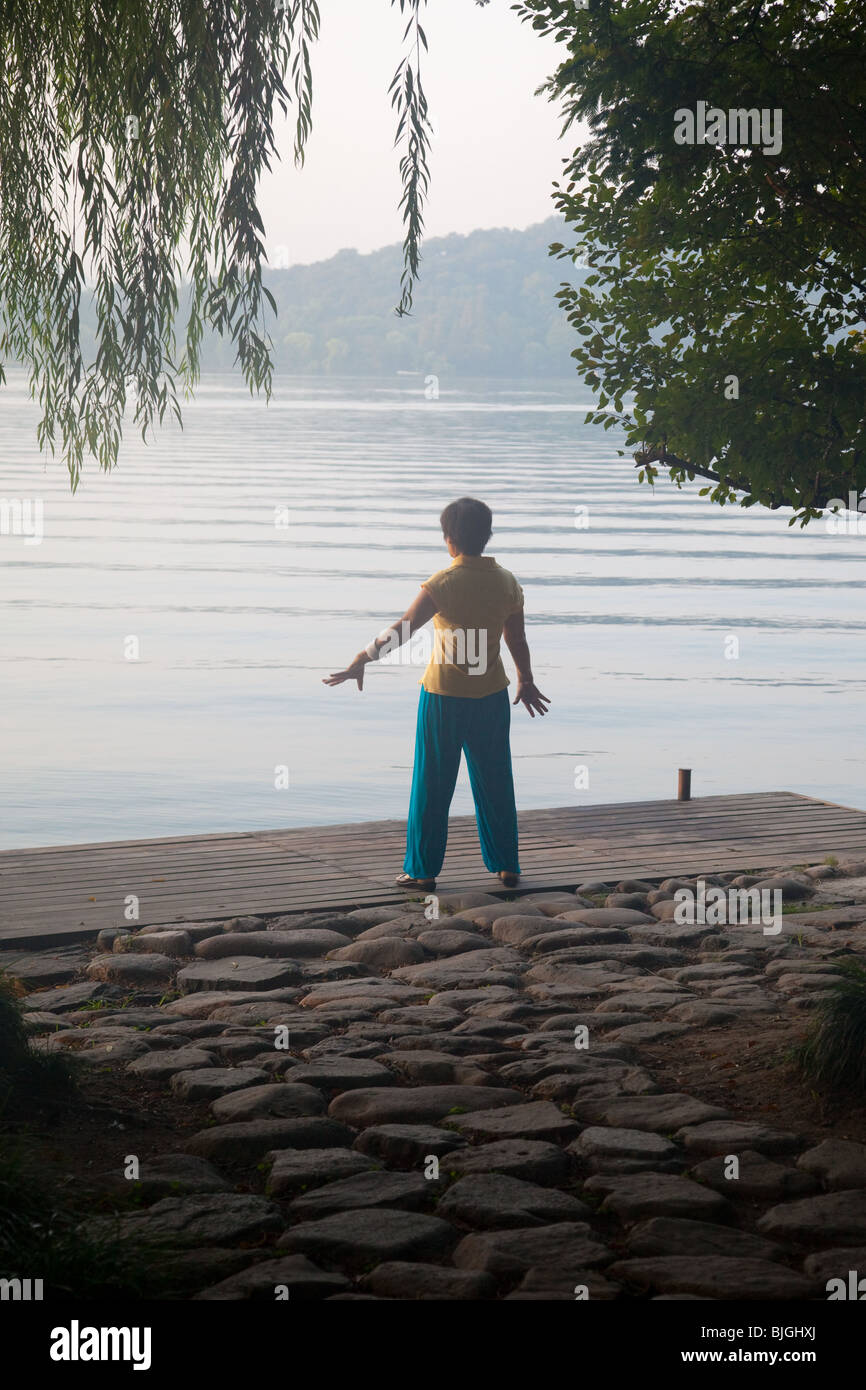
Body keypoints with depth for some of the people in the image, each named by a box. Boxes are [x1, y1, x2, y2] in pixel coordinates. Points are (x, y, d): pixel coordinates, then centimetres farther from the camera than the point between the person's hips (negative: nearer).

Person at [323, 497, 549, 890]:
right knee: (495, 783, 14)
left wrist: (360, 662, -10)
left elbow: (400, 630, -17)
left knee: (432, 787, 6)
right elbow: (517, 640, 9)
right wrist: (526, 682, 25)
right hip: (492, 695, 4)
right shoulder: (507, 582, -1)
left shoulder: (443, 583, -15)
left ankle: (423, 870, 11)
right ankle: (507, 867, 19)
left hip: (444, 695, -4)